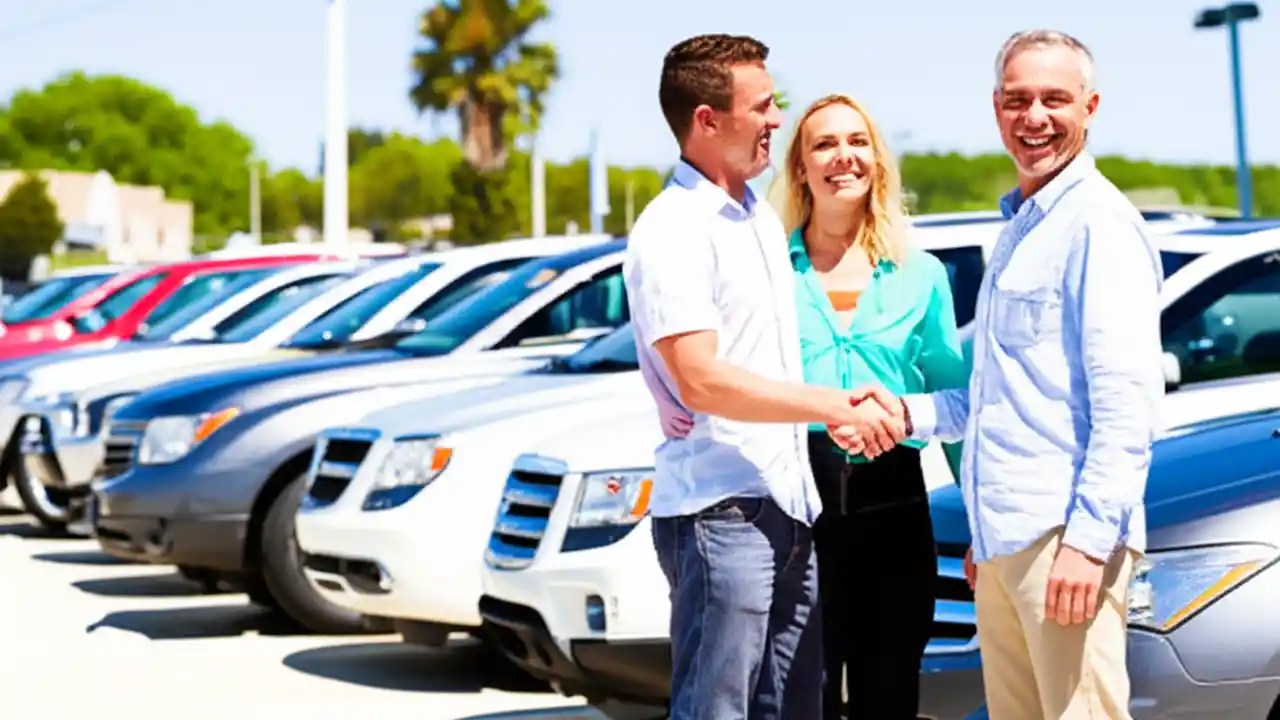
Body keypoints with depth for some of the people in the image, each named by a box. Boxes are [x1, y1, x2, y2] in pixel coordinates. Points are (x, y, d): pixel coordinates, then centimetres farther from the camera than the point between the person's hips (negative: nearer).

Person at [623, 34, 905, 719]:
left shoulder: (762, 216, 16)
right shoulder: (671, 231, -13)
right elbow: (700, 381, -20)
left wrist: (846, 406, 9)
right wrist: (835, 406, -17)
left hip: (788, 506, 9)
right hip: (720, 509, -9)